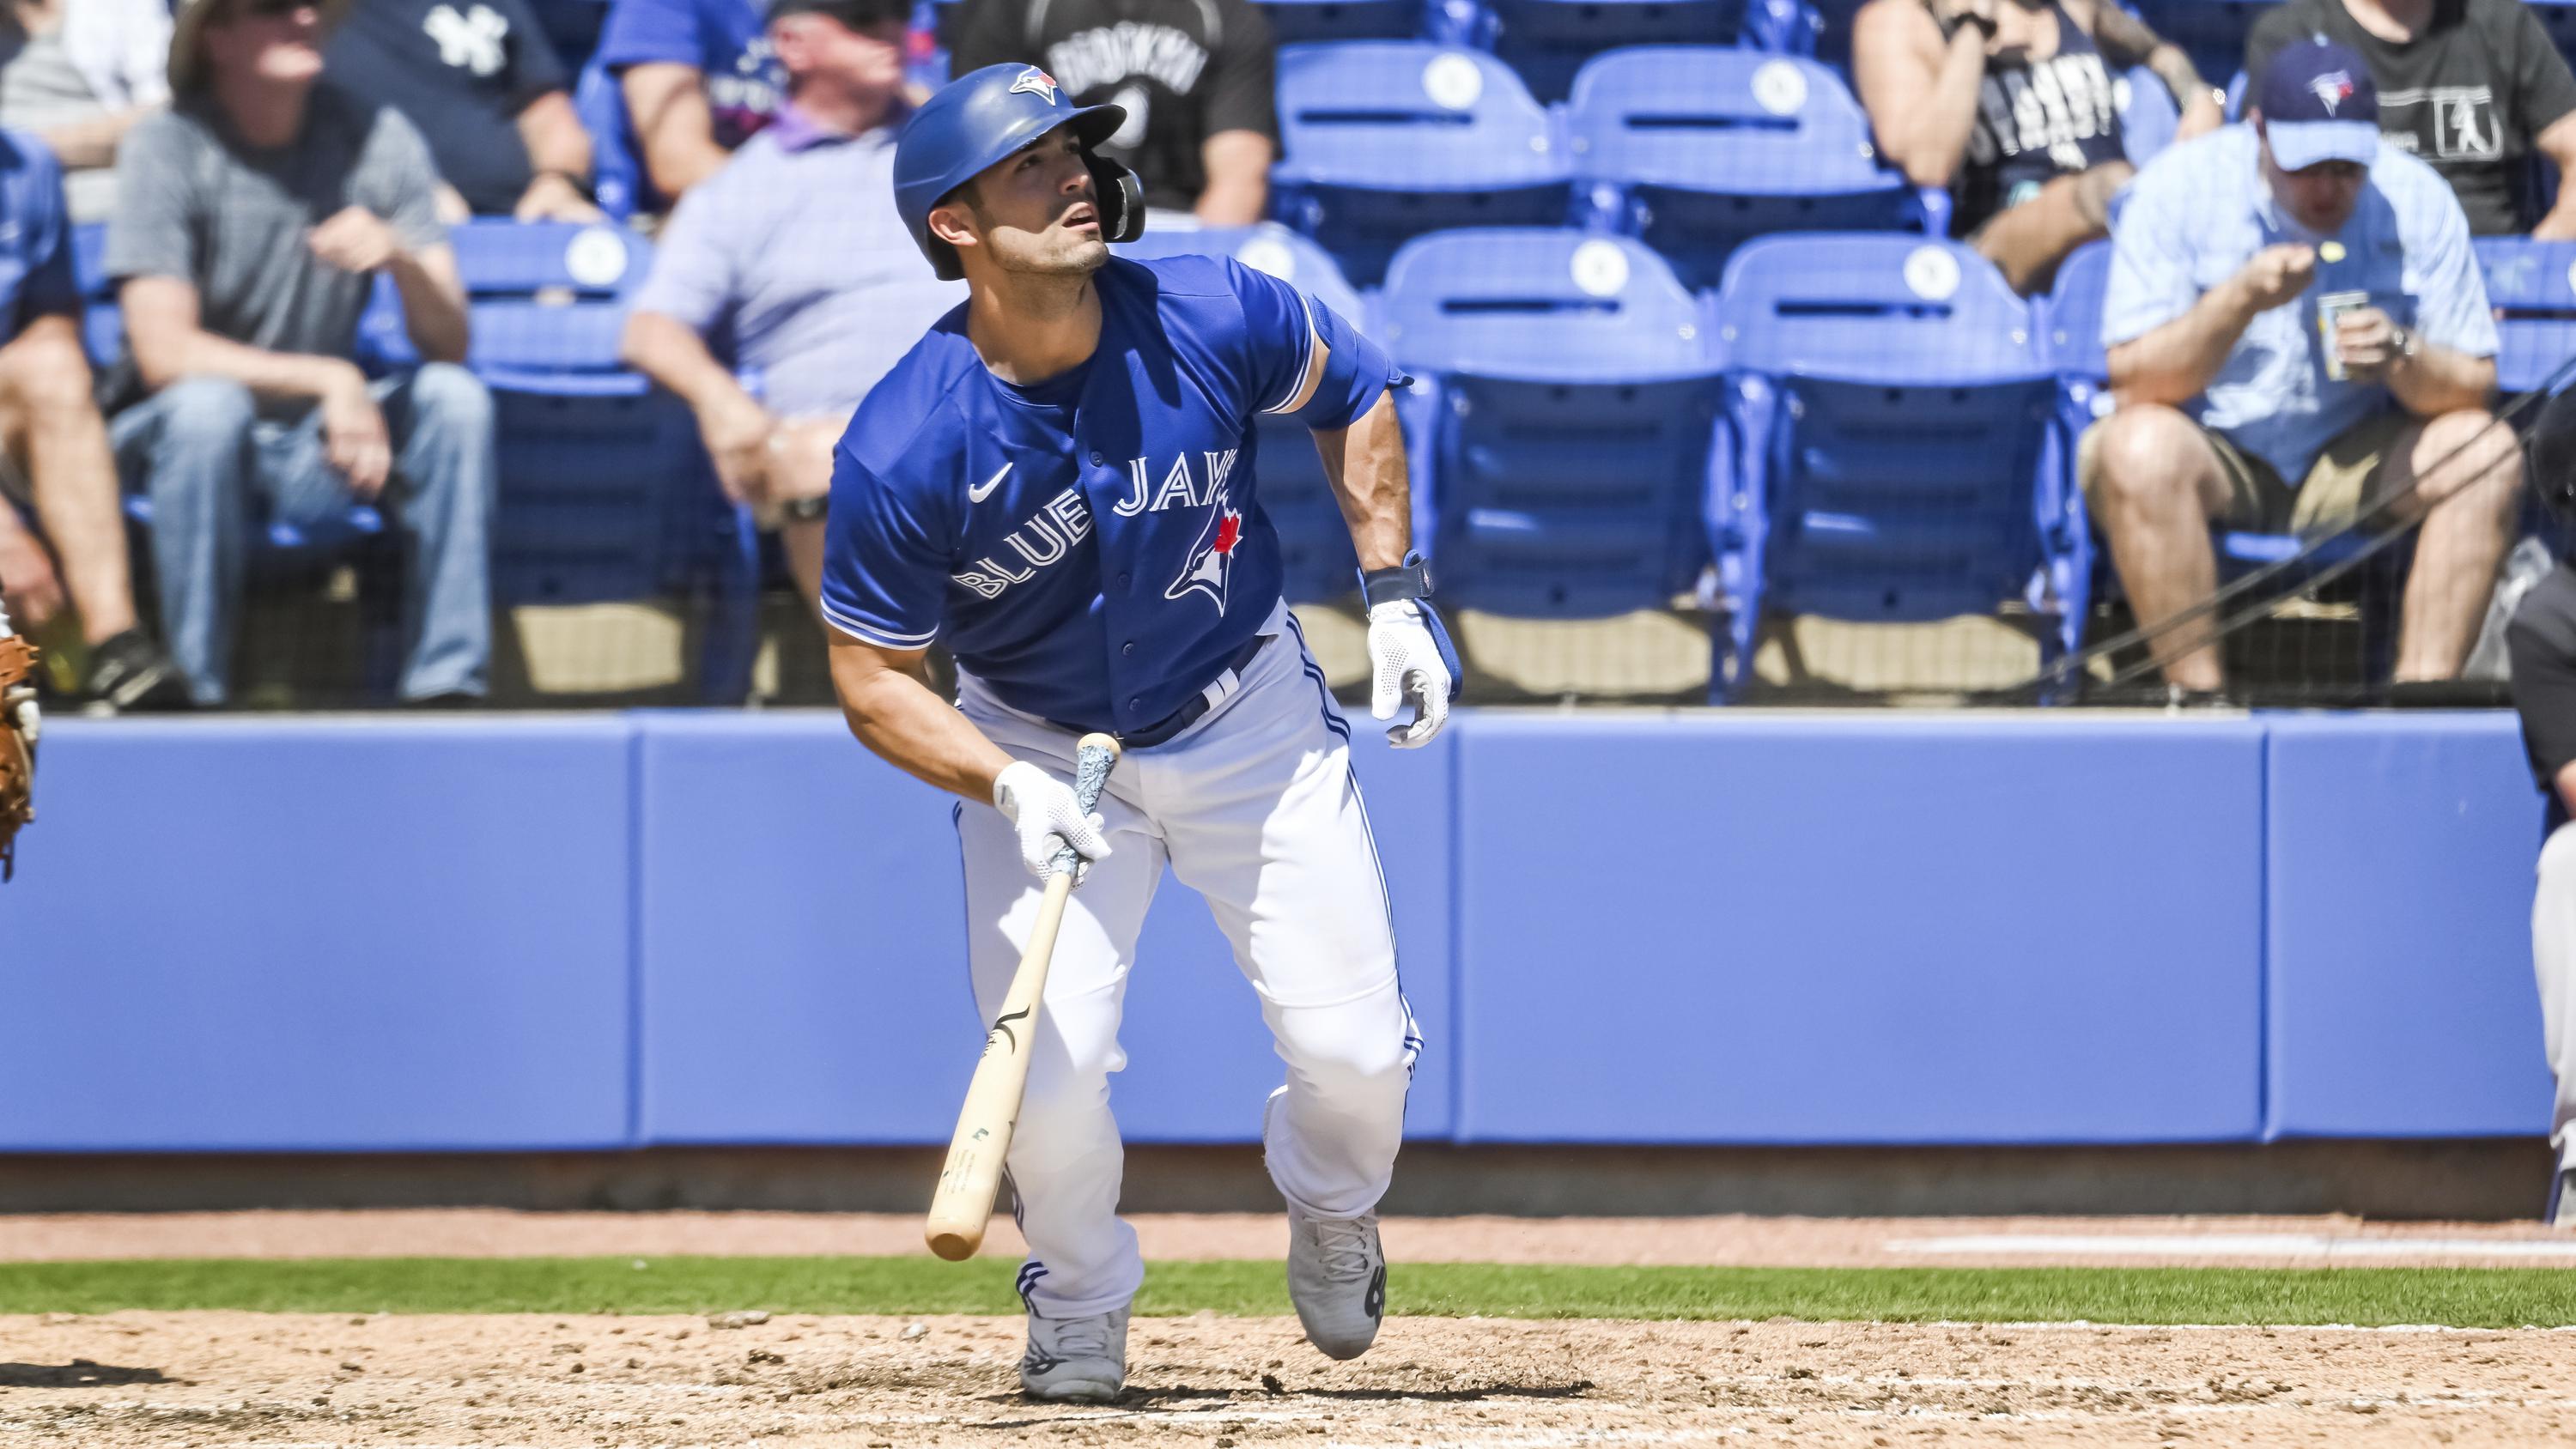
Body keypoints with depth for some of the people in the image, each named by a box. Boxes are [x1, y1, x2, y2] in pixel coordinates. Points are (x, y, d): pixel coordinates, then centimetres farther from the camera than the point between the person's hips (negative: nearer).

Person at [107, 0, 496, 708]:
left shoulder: (376, 138, -3)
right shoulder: (167, 150, -12)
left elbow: (448, 343, -8)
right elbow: (163, 352, -20)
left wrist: (400, 257, -30)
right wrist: (329, 379, -26)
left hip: (315, 454, 3)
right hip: (177, 440, -3)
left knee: (454, 397, -22)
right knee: (208, 405, -36)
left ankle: (446, 682, -17)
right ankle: (195, 692, -26)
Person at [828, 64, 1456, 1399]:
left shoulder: (1207, 321, -21)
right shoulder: (904, 452, -26)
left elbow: (1348, 391, 2)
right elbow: (872, 680, -14)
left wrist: (1394, 595, -1)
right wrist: (1010, 787, -29)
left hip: (1249, 720, 2)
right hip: (1039, 745, -2)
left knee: (1354, 1053, -4)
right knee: (1050, 1076, -13)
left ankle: (1330, 1213, 34)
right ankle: (1078, 1316, 20)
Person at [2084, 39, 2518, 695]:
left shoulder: (2416, 199, -6)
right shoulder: (2179, 188, -12)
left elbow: (2474, 387, -5)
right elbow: (2133, 382, -16)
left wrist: (2403, 358, -26)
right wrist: (2239, 301, -30)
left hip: (2351, 460, 3)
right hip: (2209, 452, -3)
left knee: (2488, 451, -22)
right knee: (2141, 447, -35)